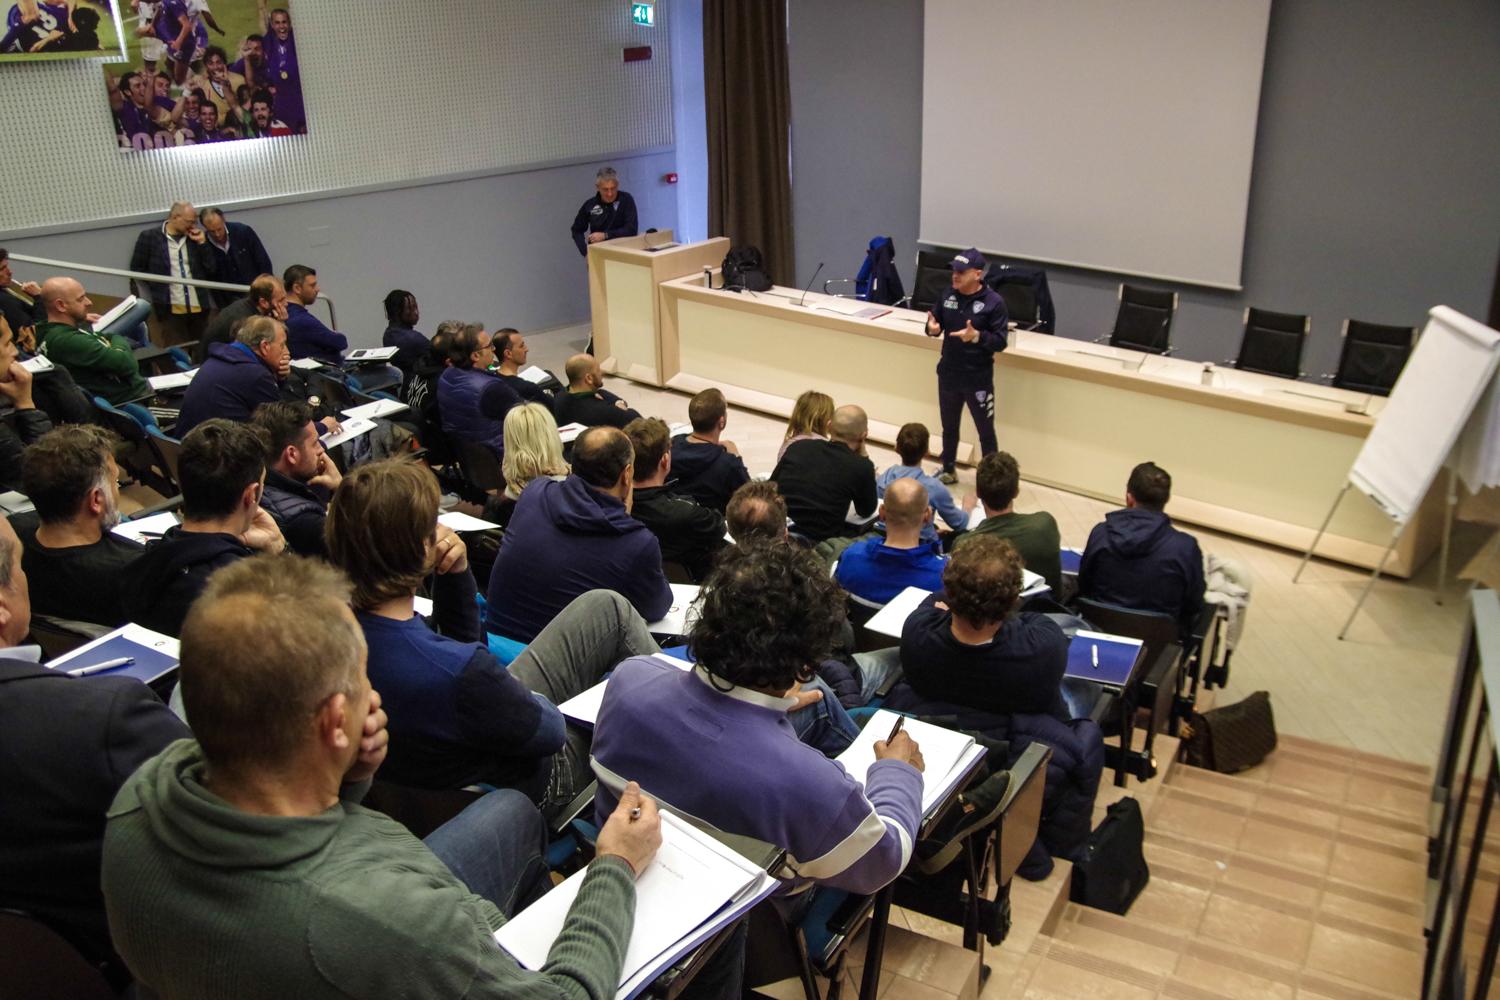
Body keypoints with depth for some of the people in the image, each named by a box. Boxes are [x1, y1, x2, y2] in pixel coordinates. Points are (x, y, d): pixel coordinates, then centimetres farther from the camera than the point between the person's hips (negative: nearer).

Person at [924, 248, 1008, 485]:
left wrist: (977, 336, -32)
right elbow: (937, 323, 7)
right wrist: (932, 328, -16)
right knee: (949, 427, 21)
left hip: (978, 379, -5)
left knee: (985, 432, 8)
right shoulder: (948, 296, -3)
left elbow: (1000, 342, -15)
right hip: (948, 374, 5)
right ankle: (948, 471, 39)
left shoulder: (994, 302, -16)